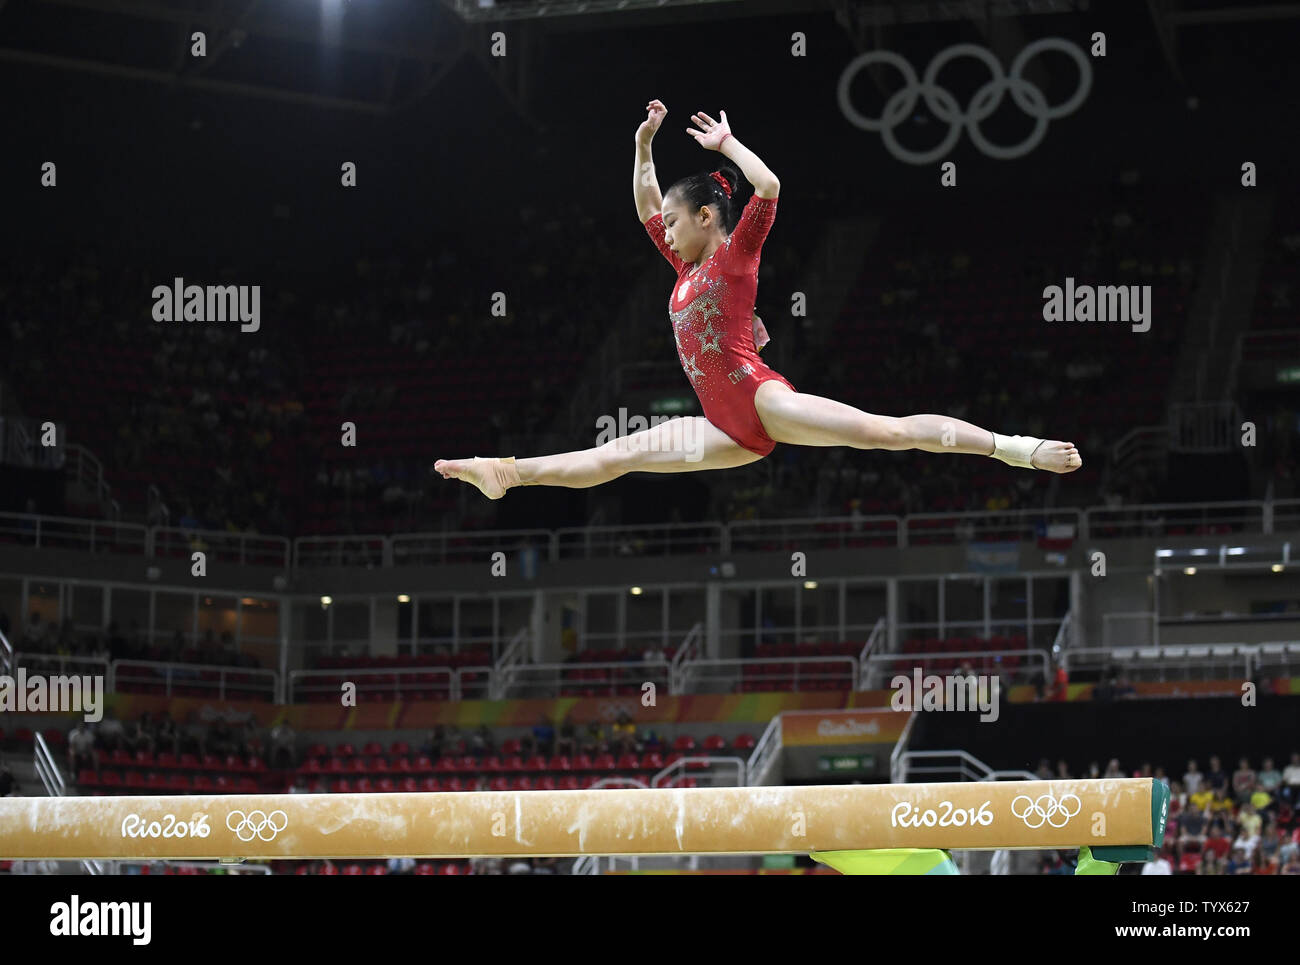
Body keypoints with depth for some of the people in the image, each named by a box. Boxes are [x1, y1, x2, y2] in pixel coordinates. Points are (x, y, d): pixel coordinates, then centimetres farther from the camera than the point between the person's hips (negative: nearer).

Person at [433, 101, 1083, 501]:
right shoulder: (686, 268, 22)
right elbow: (644, 208, 34)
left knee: (886, 430, -20)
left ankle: (1014, 447, -24)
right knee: (617, 455, 9)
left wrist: (727, 143, -3)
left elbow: (769, 189, -16)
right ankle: (504, 473, 11)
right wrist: (643, 145, 27)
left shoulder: (737, 253, 1)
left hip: (762, 401, -8)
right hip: (730, 430, 8)